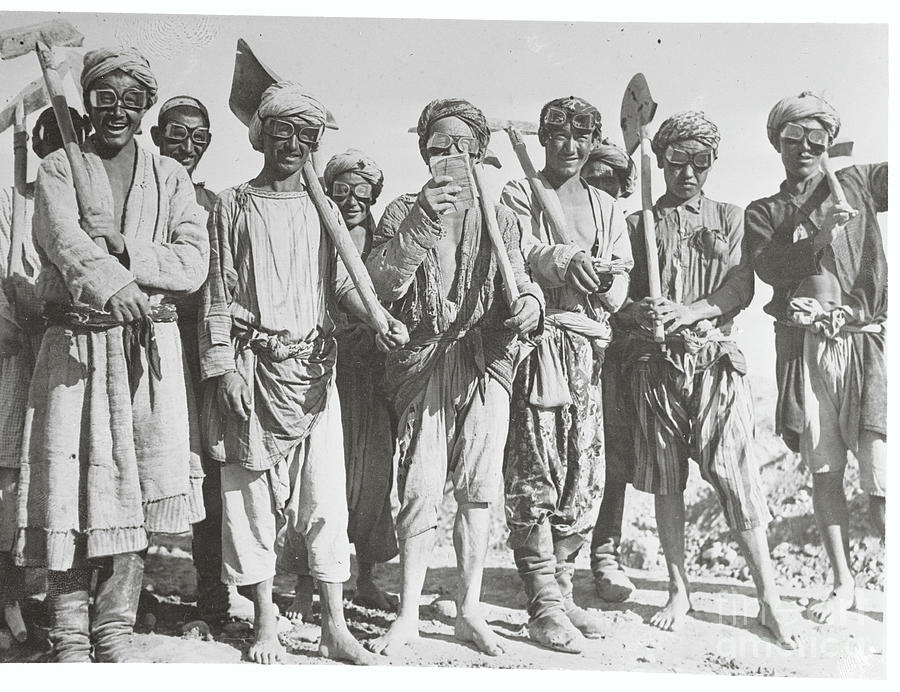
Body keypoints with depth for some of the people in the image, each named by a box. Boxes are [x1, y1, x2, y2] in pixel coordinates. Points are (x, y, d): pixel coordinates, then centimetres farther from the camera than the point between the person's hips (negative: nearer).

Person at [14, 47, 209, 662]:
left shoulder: (170, 178, 14)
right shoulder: (59, 169, 8)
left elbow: (194, 264, 1)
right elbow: (64, 241, -13)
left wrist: (123, 248, -12)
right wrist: (111, 285, -32)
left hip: (150, 348, 2)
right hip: (75, 346, -1)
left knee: (139, 492, 0)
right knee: (70, 490, -3)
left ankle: (116, 630, 12)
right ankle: (70, 638, 8)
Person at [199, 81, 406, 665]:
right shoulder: (235, 206, 5)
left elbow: (342, 283, 10)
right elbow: (219, 292, 2)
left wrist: (378, 318, -10)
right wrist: (223, 367, -6)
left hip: (314, 365, 2)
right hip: (252, 364, -2)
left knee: (327, 494, 0)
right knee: (252, 491, 1)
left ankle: (336, 626, 6)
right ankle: (265, 622, 13)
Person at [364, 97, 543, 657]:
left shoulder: (498, 217, 14)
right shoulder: (404, 212, 6)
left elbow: (519, 277, 9)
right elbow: (382, 286, -7)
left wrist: (530, 301, -15)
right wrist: (421, 224, -19)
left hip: (488, 364, 2)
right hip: (424, 361, -2)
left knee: (478, 489, 3)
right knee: (421, 490, -6)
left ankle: (470, 611, 14)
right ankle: (408, 616, 5)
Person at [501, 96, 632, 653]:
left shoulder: (606, 207, 21)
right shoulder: (519, 195, 9)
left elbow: (620, 279, 10)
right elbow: (521, 251, -12)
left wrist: (604, 279, -14)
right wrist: (566, 260, -32)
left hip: (590, 346, 5)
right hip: (537, 337, -5)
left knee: (585, 476, 4)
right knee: (535, 472, -8)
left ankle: (562, 589, 16)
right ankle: (544, 603, -3)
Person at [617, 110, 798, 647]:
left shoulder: (730, 219, 13)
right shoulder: (638, 223, 12)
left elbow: (741, 289, -1)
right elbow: (619, 297, 6)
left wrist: (685, 312, -17)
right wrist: (641, 312, -18)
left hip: (717, 360, -1)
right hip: (656, 362, 1)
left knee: (737, 474, -7)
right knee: (666, 481, 4)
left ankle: (769, 598, 1)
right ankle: (679, 591, 16)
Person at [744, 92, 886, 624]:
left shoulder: (858, 184, 13)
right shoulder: (764, 212, 14)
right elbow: (768, 268, -3)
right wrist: (819, 235, -13)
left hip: (866, 341, -1)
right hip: (805, 346, 1)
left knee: (880, 485, -7)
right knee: (824, 472, 6)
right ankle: (844, 583, 21)